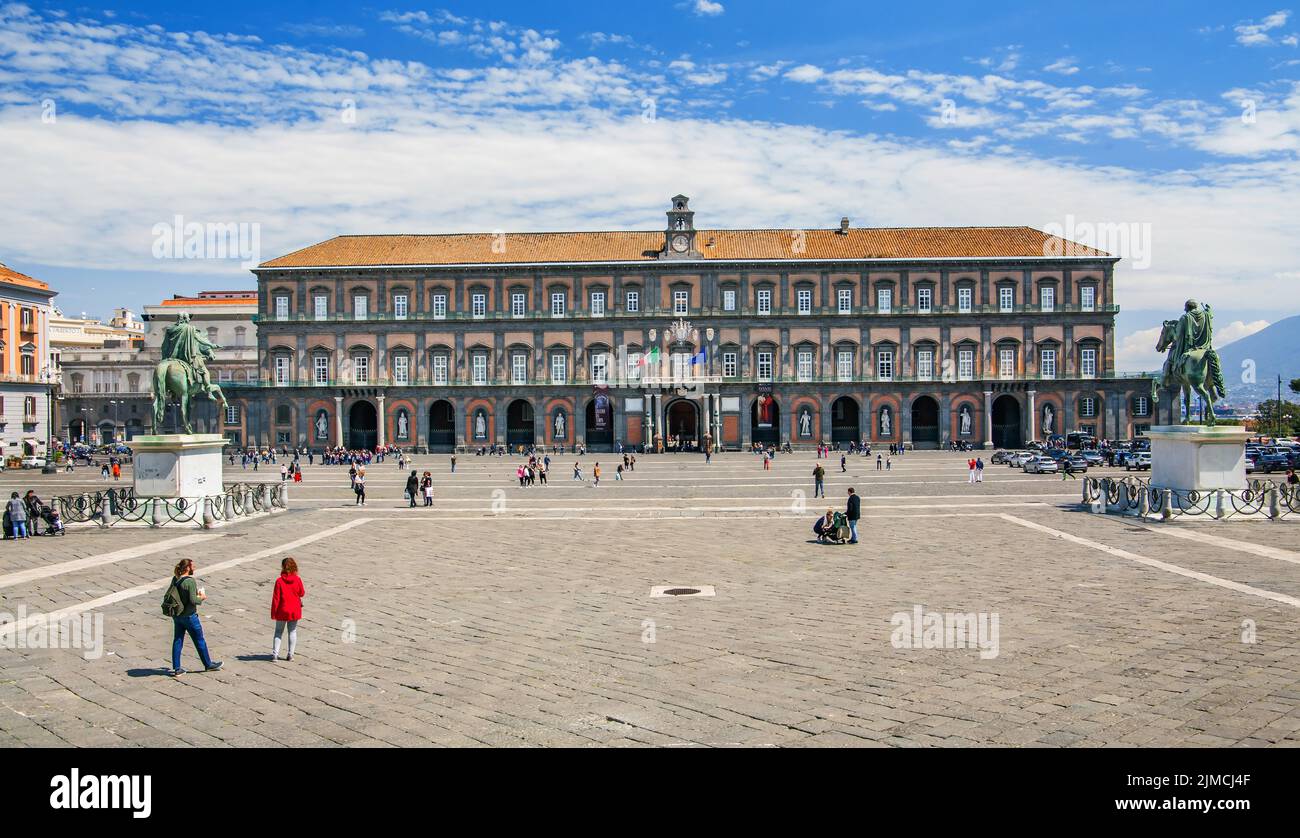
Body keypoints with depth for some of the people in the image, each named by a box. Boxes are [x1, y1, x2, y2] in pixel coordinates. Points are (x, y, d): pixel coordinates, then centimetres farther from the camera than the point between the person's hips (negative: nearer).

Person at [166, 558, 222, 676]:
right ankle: (208, 664, 23)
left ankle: (176, 668, 16)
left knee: (177, 641, 13)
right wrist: (202, 598, -5)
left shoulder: (175, 579, 1)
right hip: (189, 616, -7)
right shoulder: (191, 581, -22)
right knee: (199, 641, 9)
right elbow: (193, 600, -25)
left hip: (177, 616, 7)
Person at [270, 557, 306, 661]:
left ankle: (275, 654, 6)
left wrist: (273, 613, -4)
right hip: (295, 611, 2)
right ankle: (290, 654, 10)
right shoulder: (297, 580, -8)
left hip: (282, 611, -1)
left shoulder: (279, 581, -14)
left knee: (278, 631, 12)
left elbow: (276, 598, -11)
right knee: (292, 631, 10)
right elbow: (302, 593, 3)